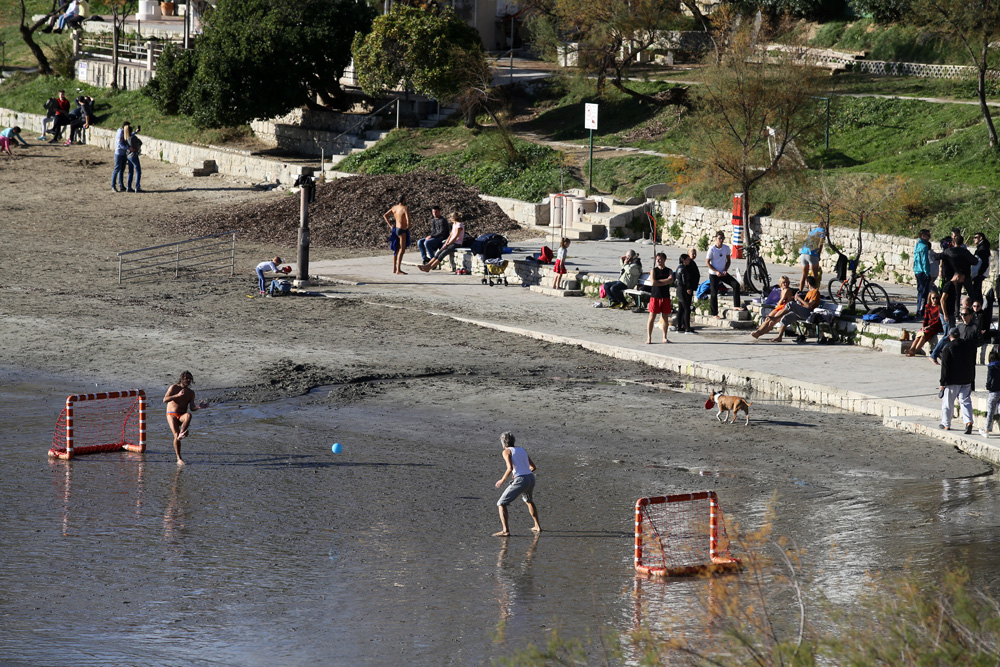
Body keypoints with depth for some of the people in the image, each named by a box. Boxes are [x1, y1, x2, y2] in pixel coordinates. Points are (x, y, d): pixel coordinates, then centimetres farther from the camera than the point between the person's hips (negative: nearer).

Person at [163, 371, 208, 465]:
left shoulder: (191, 392, 8)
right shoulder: (174, 387, -2)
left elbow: (191, 408, 1)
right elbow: (165, 400, -13)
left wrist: (198, 407, -22)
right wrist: (178, 395, -23)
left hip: (182, 416, 3)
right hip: (172, 415, -3)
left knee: (188, 415, -36)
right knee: (176, 435, -20)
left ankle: (181, 434, -39)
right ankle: (179, 459, -10)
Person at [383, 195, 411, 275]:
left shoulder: (394, 208, 7)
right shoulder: (405, 209, -15)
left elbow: (385, 215, 13)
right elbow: (408, 220, -26)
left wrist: (390, 226, 13)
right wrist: (408, 227, -5)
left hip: (396, 229, 8)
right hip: (402, 231, -8)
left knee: (396, 250, 15)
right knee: (402, 250, -8)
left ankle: (394, 269, 19)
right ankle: (398, 270, -12)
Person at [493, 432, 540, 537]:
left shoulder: (506, 451, -1)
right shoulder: (521, 450, 21)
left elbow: (510, 468, -15)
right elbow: (533, 467, 26)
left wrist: (502, 480, -2)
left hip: (520, 481, -7)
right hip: (531, 479, 7)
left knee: (501, 504, 0)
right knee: (528, 501, 37)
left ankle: (505, 530, -14)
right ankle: (537, 526, 39)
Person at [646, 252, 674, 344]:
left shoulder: (669, 271, 7)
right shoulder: (654, 270, 3)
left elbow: (671, 280, -13)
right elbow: (652, 282, -12)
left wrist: (658, 281, -15)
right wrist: (665, 282, -9)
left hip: (665, 297, 2)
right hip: (655, 296, -2)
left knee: (665, 317, 6)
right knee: (652, 317, -4)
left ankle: (665, 337, 15)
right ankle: (649, 338, -1)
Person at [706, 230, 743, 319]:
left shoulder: (726, 248, -1)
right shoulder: (712, 249, -14)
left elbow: (728, 260, 11)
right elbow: (707, 263, -10)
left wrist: (725, 270, -5)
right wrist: (716, 271, -17)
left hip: (723, 273, 4)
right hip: (714, 274, -4)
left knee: (736, 284, -10)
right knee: (714, 294, -2)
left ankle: (736, 305, -3)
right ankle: (714, 314, 7)